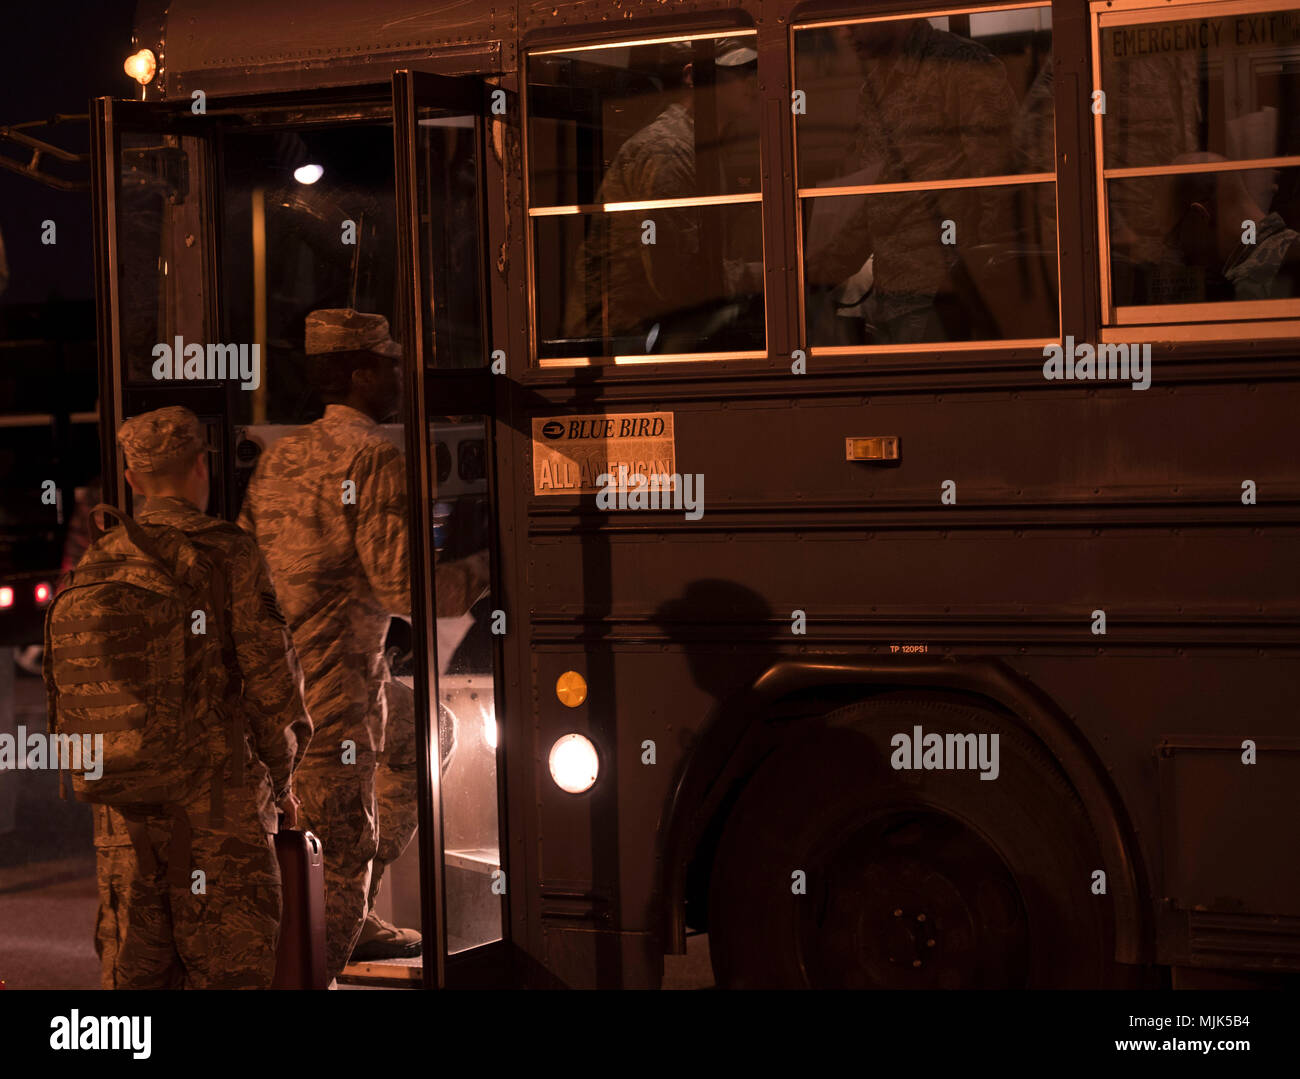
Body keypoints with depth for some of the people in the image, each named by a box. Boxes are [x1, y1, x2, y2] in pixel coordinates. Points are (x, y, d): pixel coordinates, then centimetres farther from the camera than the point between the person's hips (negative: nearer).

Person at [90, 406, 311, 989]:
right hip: (216, 791, -5)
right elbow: (270, 677, -9)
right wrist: (283, 782, 3)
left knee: (134, 968, 11)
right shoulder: (228, 552, -8)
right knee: (227, 968, 0)